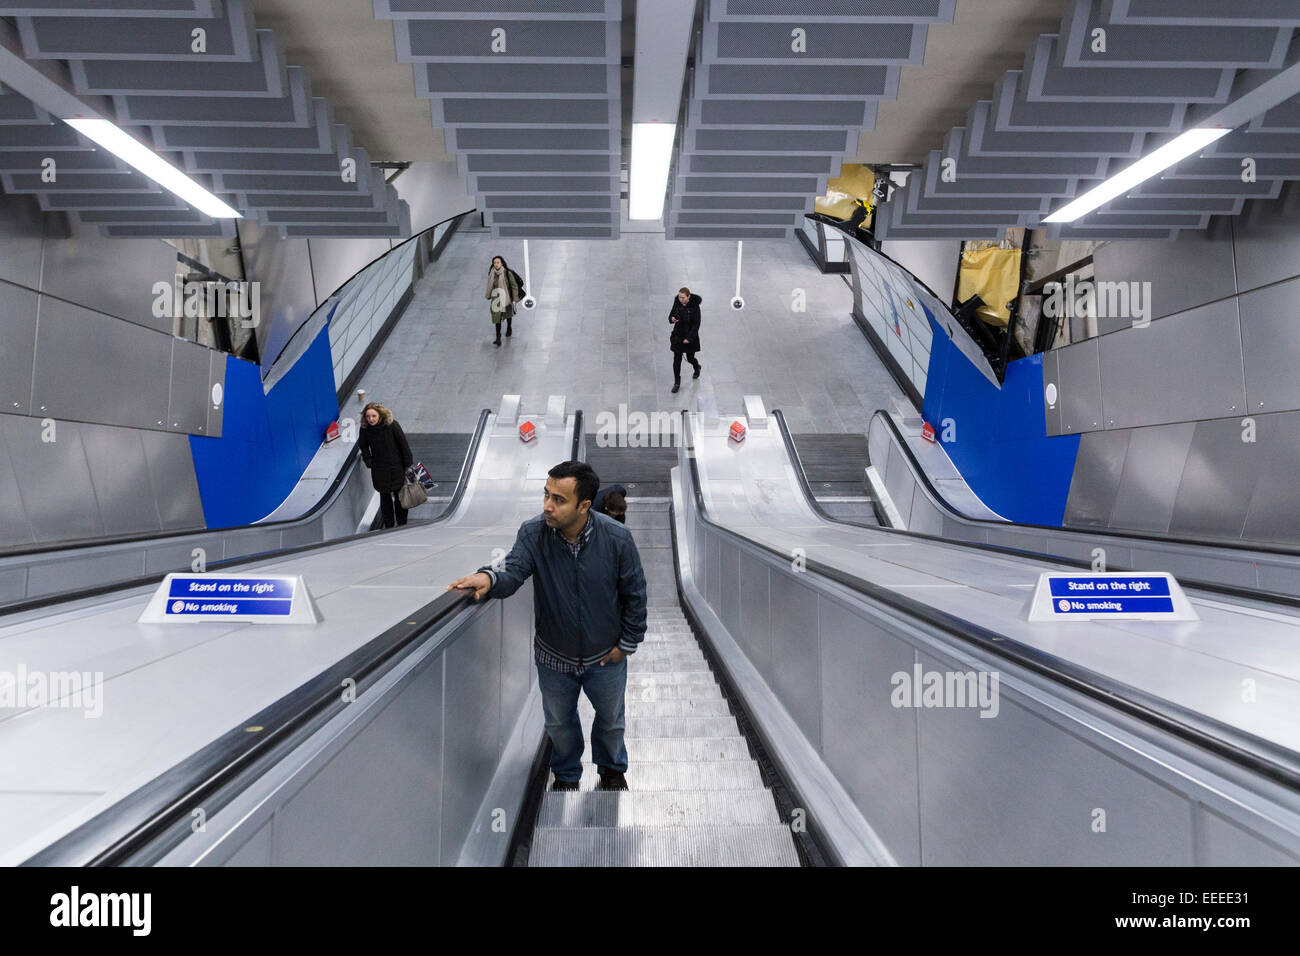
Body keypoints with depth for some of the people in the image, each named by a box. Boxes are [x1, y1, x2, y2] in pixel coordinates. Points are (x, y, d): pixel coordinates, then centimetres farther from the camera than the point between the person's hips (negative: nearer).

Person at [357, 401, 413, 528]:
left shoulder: (391, 425, -18)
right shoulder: (365, 429, -9)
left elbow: (403, 444, -10)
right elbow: (363, 446, 10)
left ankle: (401, 523, 26)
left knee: (399, 495, 10)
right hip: (379, 469, 2)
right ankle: (388, 525, 24)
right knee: (384, 497, 12)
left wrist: (408, 463, -7)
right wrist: (368, 461, -1)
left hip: (396, 466, -2)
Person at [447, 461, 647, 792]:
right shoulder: (533, 533, -19)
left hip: (605, 656, -1)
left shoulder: (617, 538, -22)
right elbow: (513, 571, -30)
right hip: (554, 657, 1)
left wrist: (627, 643, -6)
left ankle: (611, 769, 55)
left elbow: (634, 594, -11)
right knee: (559, 722, 24)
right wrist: (489, 578, -53)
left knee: (610, 720, 23)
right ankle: (566, 775, 54)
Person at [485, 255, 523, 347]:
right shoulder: (491, 273, -7)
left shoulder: (507, 273, -18)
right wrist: (488, 296, 19)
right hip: (496, 298, 1)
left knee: (508, 313, 24)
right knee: (497, 317, -5)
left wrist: (515, 299, -16)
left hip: (506, 297, -1)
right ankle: (498, 338, -2)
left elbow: (514, 286, -13)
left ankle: (509, 328, 53)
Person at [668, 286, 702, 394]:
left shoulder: (695, 307, -19)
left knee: (690, 358, 13)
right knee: (677, 359, 0)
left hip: (690, 336, -3)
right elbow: (671, 314, 4)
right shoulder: (677, 303, -7)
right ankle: (677, 383, 12)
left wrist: (689, 338, -22)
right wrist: (672, 318, -21)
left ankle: (697, 368, 49)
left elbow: (696, 325, -16)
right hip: (678, 335, 3)